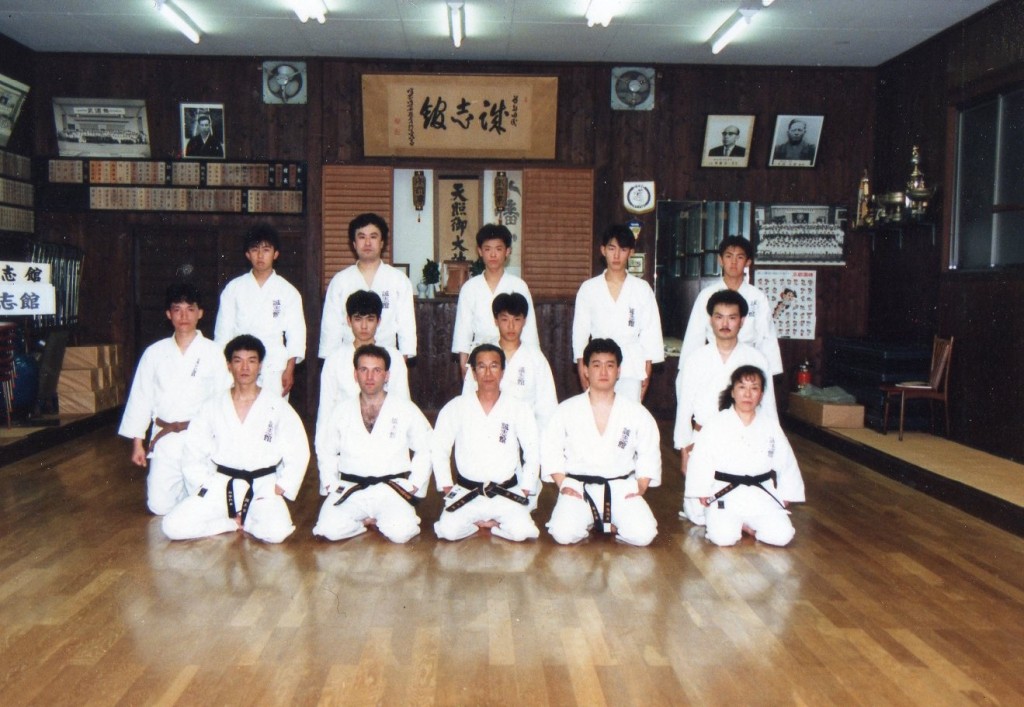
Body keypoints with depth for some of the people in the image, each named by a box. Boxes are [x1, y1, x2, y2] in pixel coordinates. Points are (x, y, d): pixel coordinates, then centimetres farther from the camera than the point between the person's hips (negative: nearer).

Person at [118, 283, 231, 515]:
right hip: (165, 440, 2)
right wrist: (137, 442, 8)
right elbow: (141, 397, 9)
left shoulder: (212, 352, -2)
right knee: (160, 505, -2)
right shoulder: (155, 353, 4)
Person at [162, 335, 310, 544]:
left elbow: (298, 455, -1)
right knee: (172, 527, -19)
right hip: (220, 486, 2)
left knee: (276, 532, -31)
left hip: (262, 487, -2)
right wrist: (206, 488, -4)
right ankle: (238, 522, -1)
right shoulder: (213, 407, 7)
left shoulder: (277, 407, 1)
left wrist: (274, 492, -7)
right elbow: (193, 454, 8)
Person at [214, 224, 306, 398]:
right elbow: (223, 330, 9)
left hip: (274, 370, -1)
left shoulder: (288, 292, 5)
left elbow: (296, 333, 3)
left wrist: (289, 370, -3)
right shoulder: (233, 288, 8)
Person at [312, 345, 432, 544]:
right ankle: (366, 520, 4)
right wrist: (331, 485, 6)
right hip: (350, 490, 2)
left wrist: (412, 486, 0)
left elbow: (425, 449, 8)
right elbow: (325, 450, 17)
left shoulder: (405, 409, 4)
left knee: (400, 533, -29)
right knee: (328, 530, -24)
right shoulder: (342, 410, 9)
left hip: (391, 490, -2)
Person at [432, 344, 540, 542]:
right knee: (448, 531, -24)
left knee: (521, 531, -25)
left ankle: (493, 522, 5)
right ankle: (475, 520, 6)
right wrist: (448, 489, 0)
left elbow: (533, 453, 6)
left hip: (506, 494, 0)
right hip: (466, 493, 0)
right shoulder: (456, 407, 2)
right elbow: (438, 448, 5)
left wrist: (524, 492, 0)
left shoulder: (518, 409, 3)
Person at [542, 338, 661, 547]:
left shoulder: (637, 413, 6)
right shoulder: (567, 410, 4)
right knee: (564, 534, -26)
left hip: (622, 489, 1)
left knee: (643, 535, -23)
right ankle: (589, 520, 7)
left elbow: (649, 454, 10)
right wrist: (563, 485, -6)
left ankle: (606, 523, 7)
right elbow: (550, 450, 5)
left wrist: (639, 489, -2)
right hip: (579, 489, -1)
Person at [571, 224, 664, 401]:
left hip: (631, 369, 0)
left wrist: (647, 371, 1)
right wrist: (581, 367, 3)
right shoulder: (588, 288, 6)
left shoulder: (642, 289, 5)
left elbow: (651, 332, 5)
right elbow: (580, 330, 8)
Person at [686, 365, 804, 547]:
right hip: (725, 495, -3)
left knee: (782, 536, -17)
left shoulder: (771, 425, 5)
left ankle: (745, 523, 9)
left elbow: (786, 463, 12)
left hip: (762, 496, 3)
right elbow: (701, 461, -4)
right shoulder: (717, 424, -4)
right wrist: (703, 494, -5)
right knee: (723, 537, -24)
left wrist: (785, 499, 12)